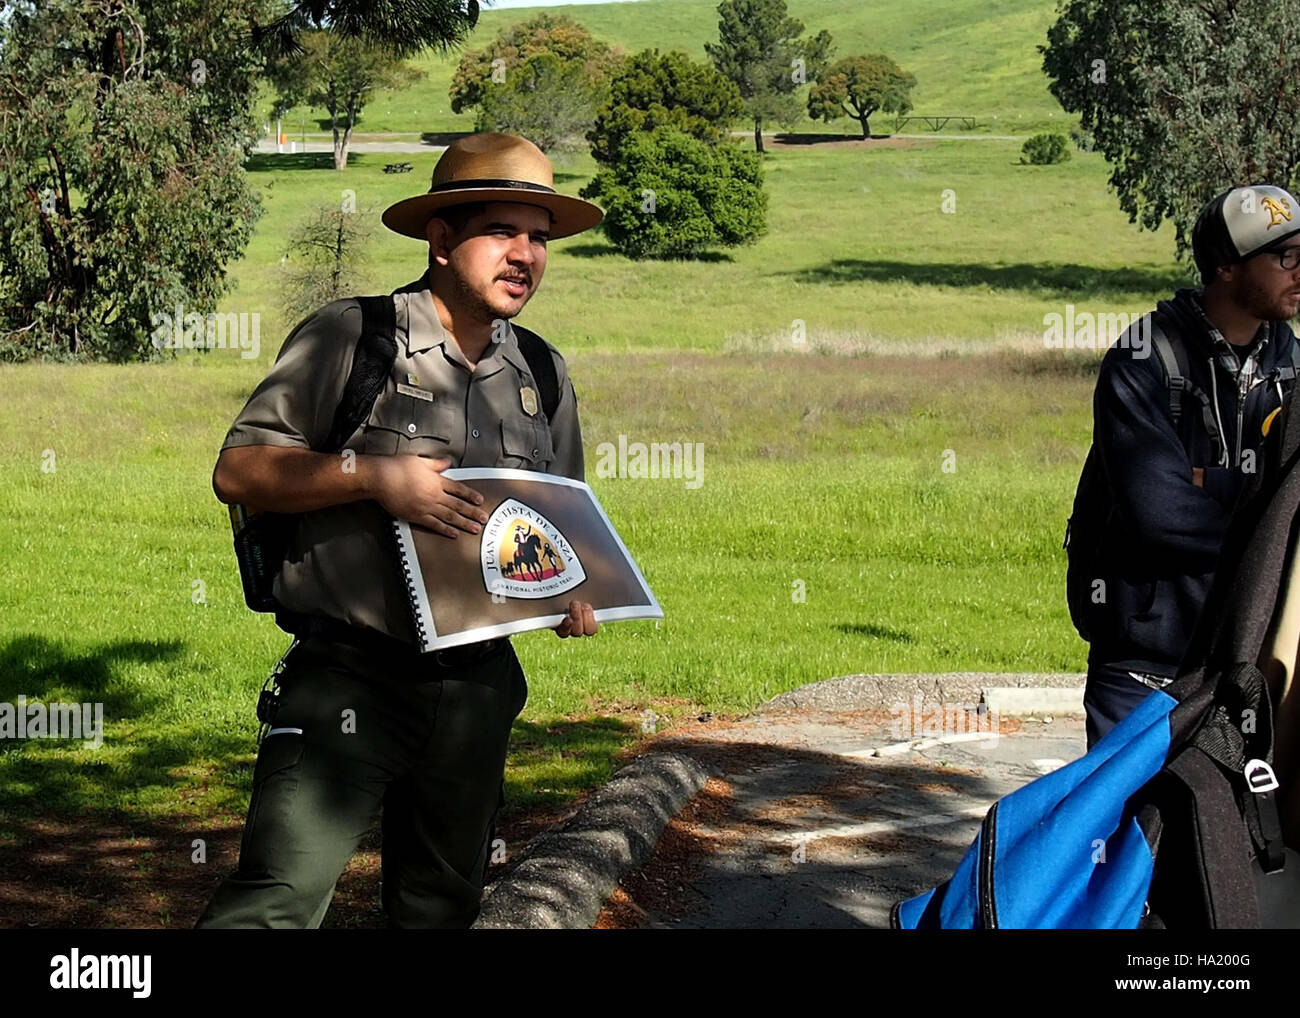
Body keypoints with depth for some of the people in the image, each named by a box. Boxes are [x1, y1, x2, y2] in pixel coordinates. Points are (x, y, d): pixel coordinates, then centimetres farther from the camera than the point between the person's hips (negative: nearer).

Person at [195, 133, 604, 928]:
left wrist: (574, 591, 2)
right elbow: (238, 470, -6)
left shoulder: (545, 376, 13)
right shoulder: (351, 339, -4)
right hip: (352, 675, -6)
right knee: (278, 899, -19)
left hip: (478, 684, 6)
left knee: (442, 905, 17)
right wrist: (371, 475, -19)